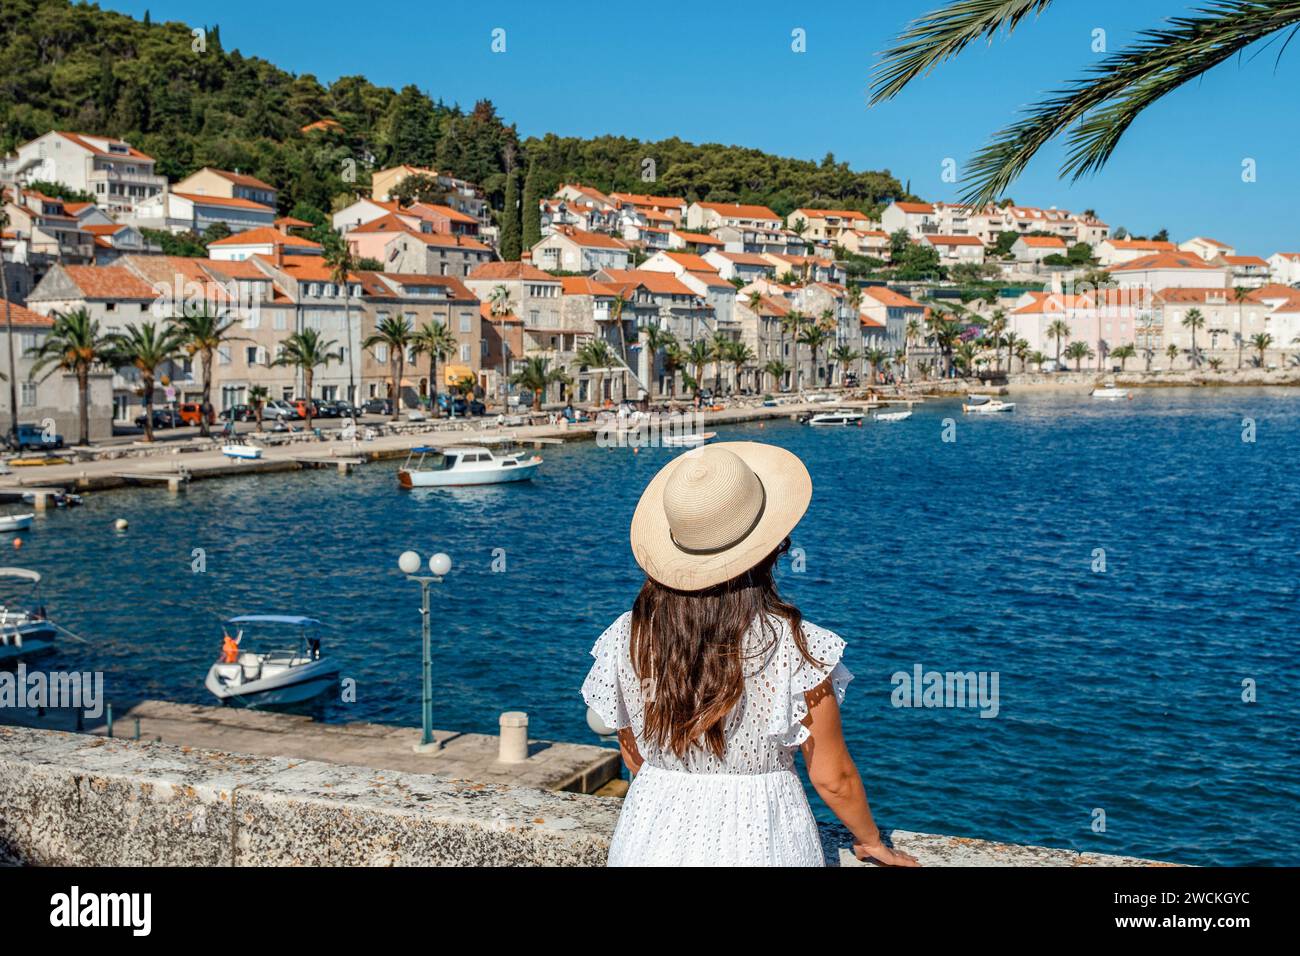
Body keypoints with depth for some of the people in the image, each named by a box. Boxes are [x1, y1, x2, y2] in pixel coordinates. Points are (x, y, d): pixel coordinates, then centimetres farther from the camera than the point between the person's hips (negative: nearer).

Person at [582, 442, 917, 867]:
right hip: (759, 842, -2)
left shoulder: (624, 640, -11)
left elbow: (635, 759, 4)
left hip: (653, 838, 3)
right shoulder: (795, 647, -19)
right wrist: (871, 840, 11)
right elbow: (832, 778, -8)